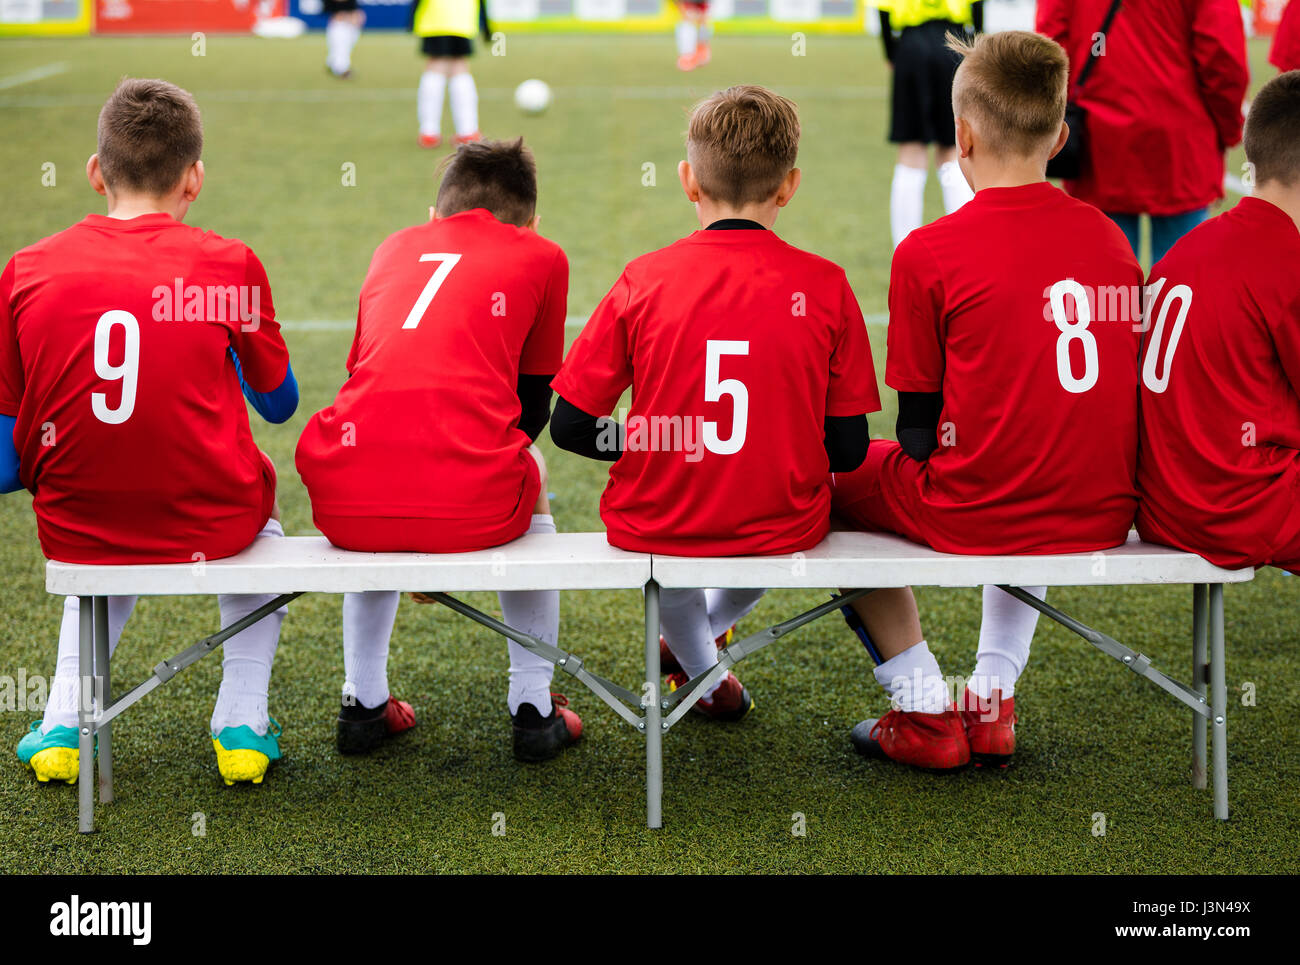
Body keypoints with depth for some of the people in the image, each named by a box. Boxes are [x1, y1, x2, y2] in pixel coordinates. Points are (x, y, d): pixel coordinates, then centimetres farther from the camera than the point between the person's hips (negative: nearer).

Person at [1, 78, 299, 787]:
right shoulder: (227, 265, -8)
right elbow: (278, 404, 6)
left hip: (72, 529, 2)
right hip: (209, 524, -1)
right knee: (259, 517, 35)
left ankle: (65, 720, 25)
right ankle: (242, 724, 24)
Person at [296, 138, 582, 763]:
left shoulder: (395, 247, 26)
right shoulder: (539, 256, 17)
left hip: (344, 503, 3)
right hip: (467, 509, -3)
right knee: (530, 478, 32)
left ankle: (364, 703, 34)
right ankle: (533, 709, 28)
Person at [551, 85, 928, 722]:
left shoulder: (644, 280, -8)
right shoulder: (824, 287, -7)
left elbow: (570, 426, -6)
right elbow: (846, 451, -4)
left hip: (656, 529, 0)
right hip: (781, 535, 0)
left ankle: (704, 672, 39)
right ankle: (712, 624, 53)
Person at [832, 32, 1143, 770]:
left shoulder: (930, 252, -9)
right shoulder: (1108, 236, 4)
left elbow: (919, 432, -4)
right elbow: (1116, 392, 13)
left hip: (975, 515, -5)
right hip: (1102, 518, 5)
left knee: (834, 477, 21)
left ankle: (926, 711, 16)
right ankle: (994, 696, 28)